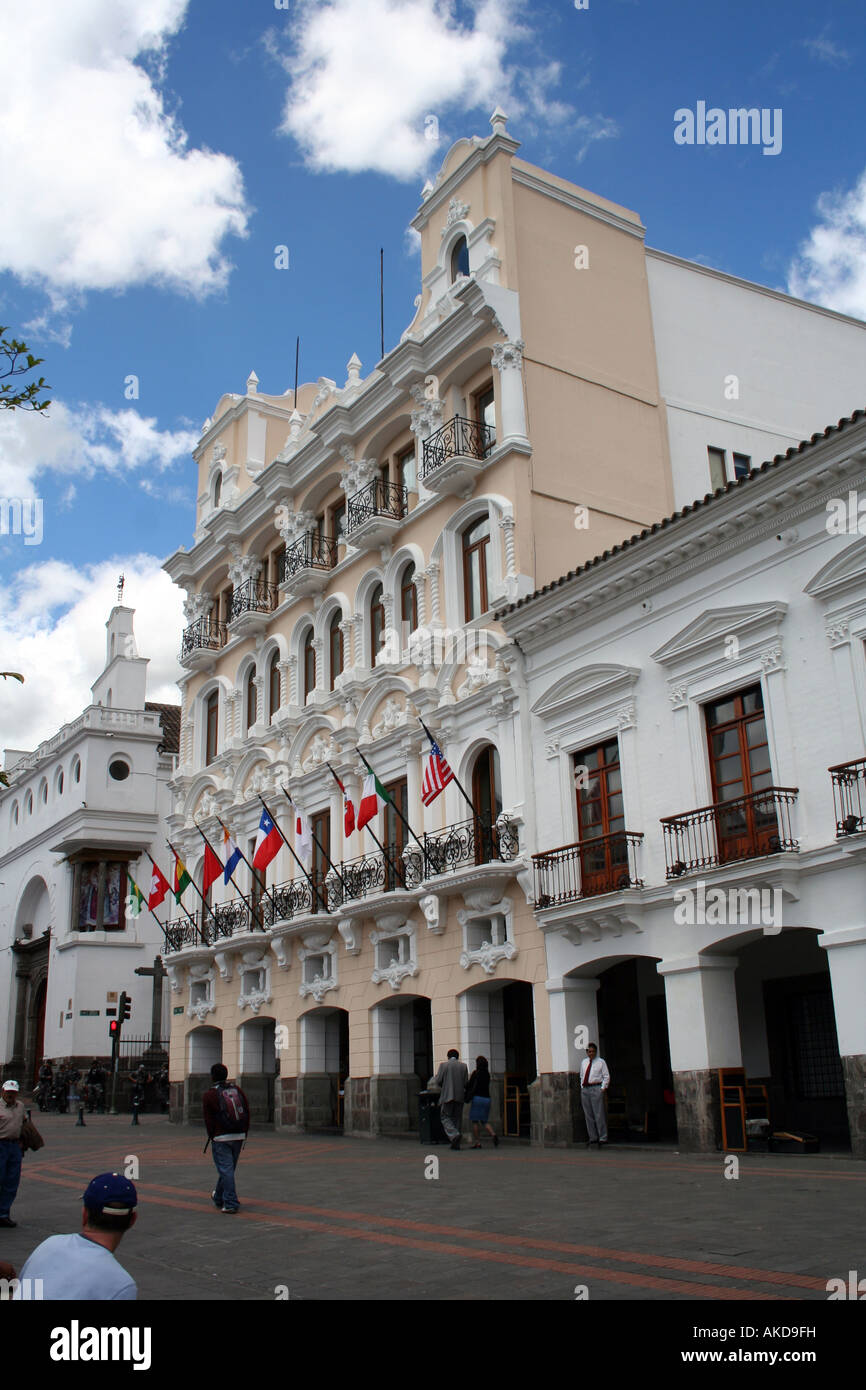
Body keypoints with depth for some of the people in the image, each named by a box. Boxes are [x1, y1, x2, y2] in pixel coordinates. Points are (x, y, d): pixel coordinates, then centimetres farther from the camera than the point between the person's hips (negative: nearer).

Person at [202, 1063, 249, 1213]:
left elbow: (208, 1120, -4)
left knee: (225, 1170, -3)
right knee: (229, 1168, 17)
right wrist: (245, 1133, 12)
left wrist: (212, 1136, 7)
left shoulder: (209, 1095, -5)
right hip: (239, 1137, 5)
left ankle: (230, 1203, -6)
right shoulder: (237, 1090, 8)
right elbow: (247, 1112, 8)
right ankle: (218, 1198, 33)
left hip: (221, 1138, -5)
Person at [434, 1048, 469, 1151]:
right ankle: (456, 1144, 9)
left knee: (445, 1117, 4)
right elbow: (466, 1083, 3)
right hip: (460, 1096, 3)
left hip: (447, 1095, -3)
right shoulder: (464, 1066, 5)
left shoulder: (444, 1065, -2)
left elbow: (438, 1081, -3)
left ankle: (454, 1134, -21)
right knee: (457, 1118, 11)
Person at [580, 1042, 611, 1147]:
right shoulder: (584, 1062, 17)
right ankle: (592, 1137, 14)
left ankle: (603, 1138, -2)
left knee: (599, 1114, -7)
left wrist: (603, 1089, -9)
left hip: (596, 1089, -5)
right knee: (588, 1115, 7)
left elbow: (606, 1077, -1)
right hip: (585, 1090, 5)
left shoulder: (601, 1062, 2)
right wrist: (582, 1087, 11)